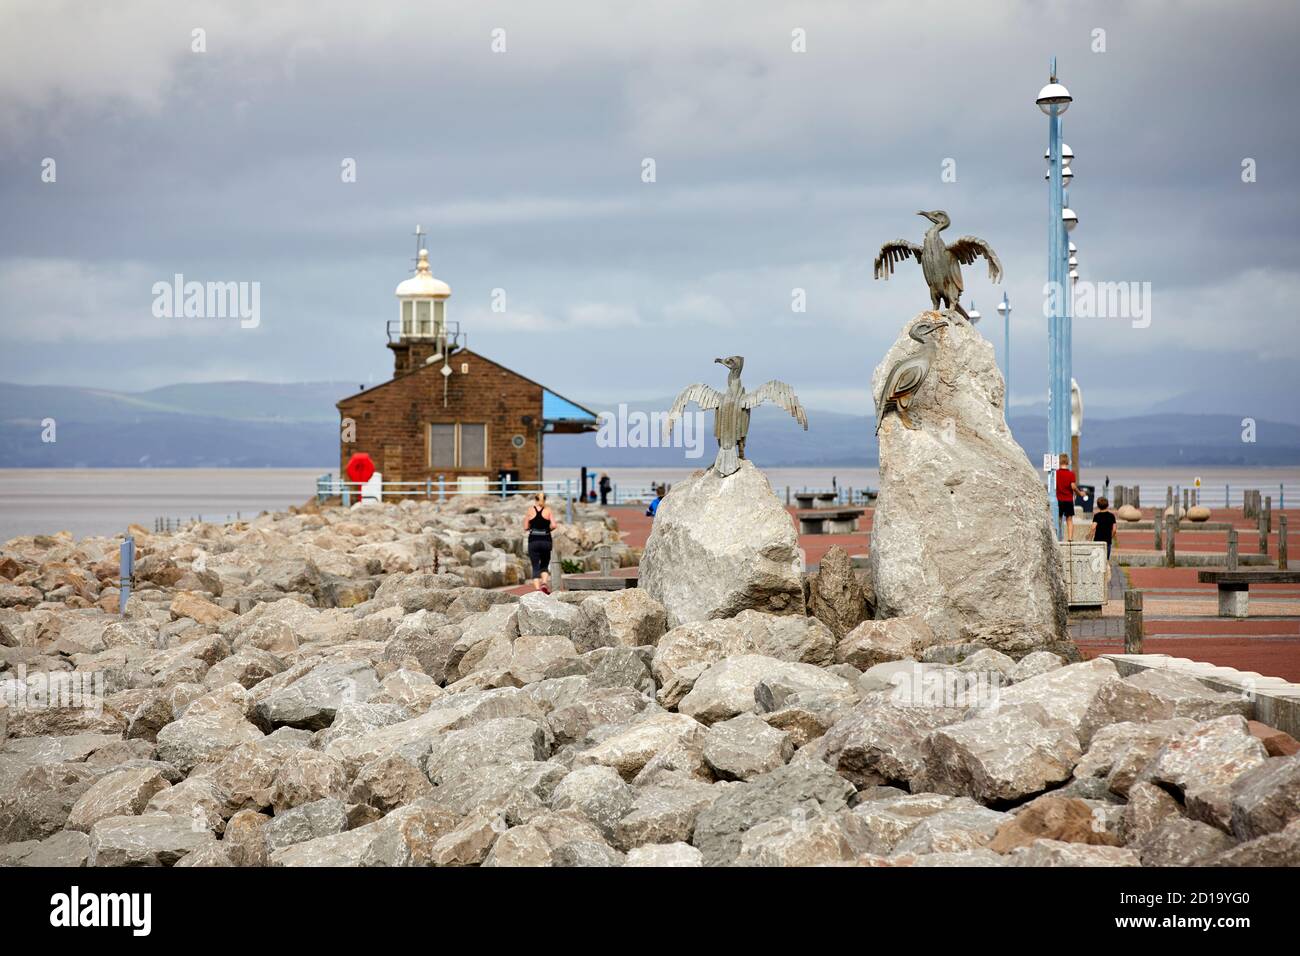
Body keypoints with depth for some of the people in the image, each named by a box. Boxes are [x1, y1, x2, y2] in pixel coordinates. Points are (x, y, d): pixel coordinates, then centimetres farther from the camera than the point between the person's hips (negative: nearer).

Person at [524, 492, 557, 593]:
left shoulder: (531, 510, 2)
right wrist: (547, 530, 11)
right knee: (545, 565, 16)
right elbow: (554, 525, -9)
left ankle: (537, 588, -11)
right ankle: (544, 582, -9)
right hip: (546, 540, 1)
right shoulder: (548, 510, 1)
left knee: (535, 567, 3)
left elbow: (526, 527, 3)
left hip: (533, 540, -1)